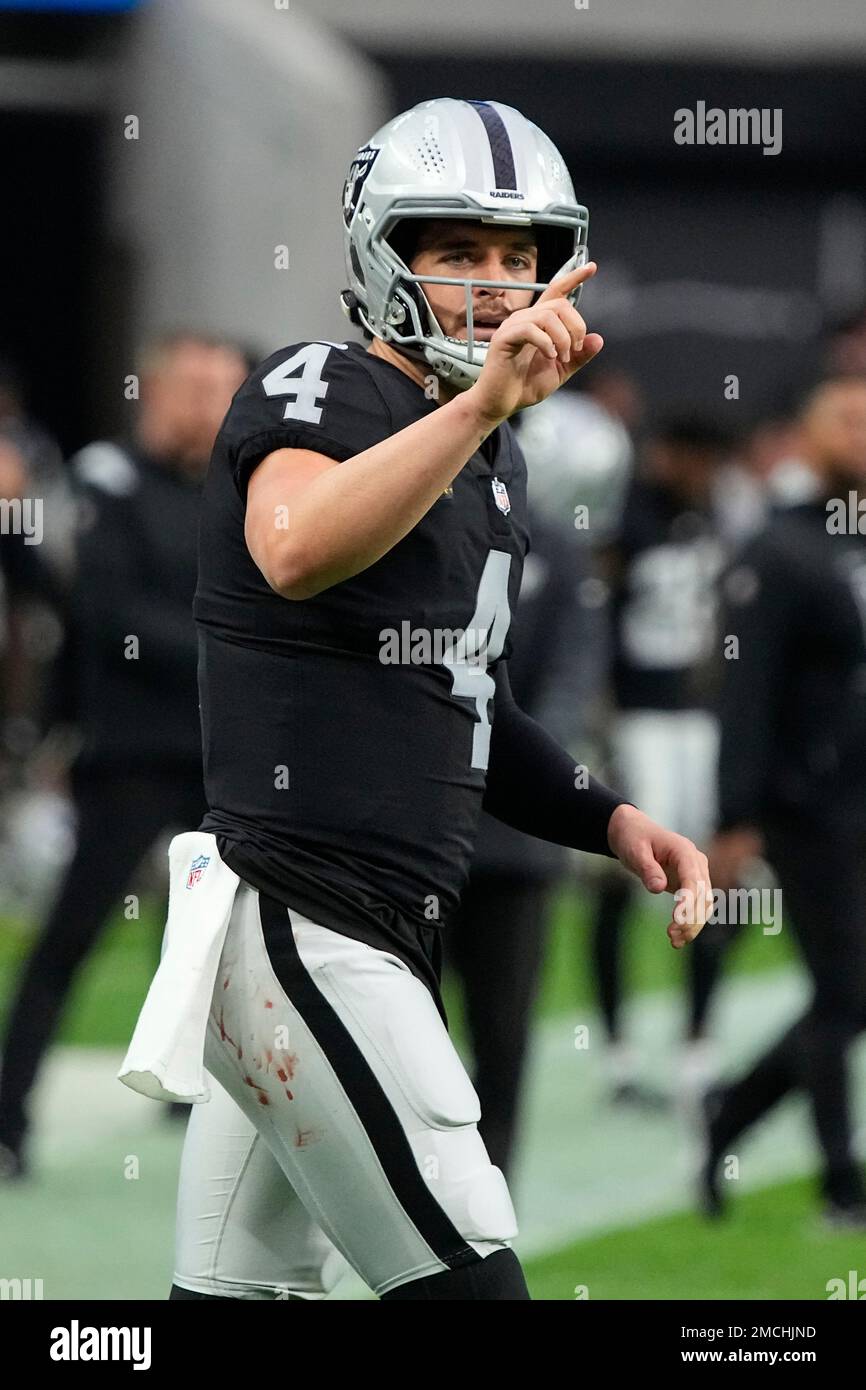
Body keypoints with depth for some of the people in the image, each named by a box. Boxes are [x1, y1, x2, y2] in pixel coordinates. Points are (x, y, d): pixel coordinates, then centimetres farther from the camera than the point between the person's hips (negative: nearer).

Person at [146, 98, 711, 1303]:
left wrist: (610, 822, 14)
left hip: (381, 935, 10)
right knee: (465, 1278, -12)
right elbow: (297, 552, -35)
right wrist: (480, 403, -45)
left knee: (247, 1289, 13)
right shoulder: (320, 393, -11)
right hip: (299, 923, -10)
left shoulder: (492, 461, 18)